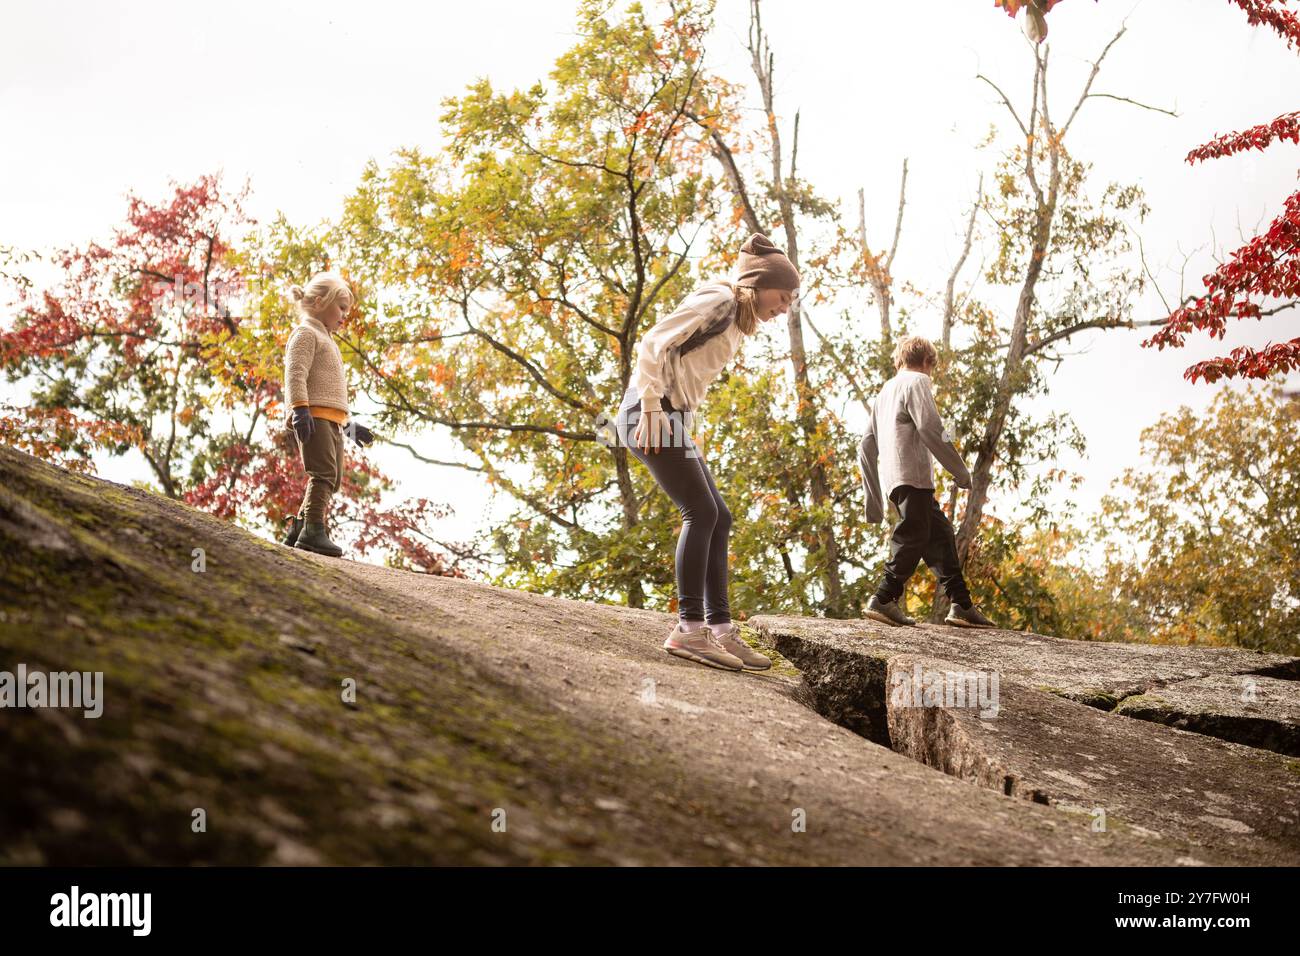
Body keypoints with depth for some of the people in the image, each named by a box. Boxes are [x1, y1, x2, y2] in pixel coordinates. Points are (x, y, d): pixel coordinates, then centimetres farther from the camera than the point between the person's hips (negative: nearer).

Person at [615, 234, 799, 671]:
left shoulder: (737, 321, 21)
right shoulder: (718, 301, -8)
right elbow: (653, 344, -17)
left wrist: (684, 427, 15)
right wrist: (652, 406, -21)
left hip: (672, 419, 10)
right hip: (651, 413, -10)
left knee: (718, 518, 5)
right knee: (701, 512, -15)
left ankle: (720, 628, 4)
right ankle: (689, 628, -16)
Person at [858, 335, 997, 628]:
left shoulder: (884, 392, 27)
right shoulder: (916, 381, 1)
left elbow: (865, 450, 24)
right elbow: (930, 428, -15)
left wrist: (873, 503, 23)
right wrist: (960, 471, -9)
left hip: (893, 480, 9)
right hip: (913, 476, -9)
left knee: (941, 535, 12)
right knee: (913, 538, -10)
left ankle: (961, 605, 11)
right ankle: (884, 600, -14)